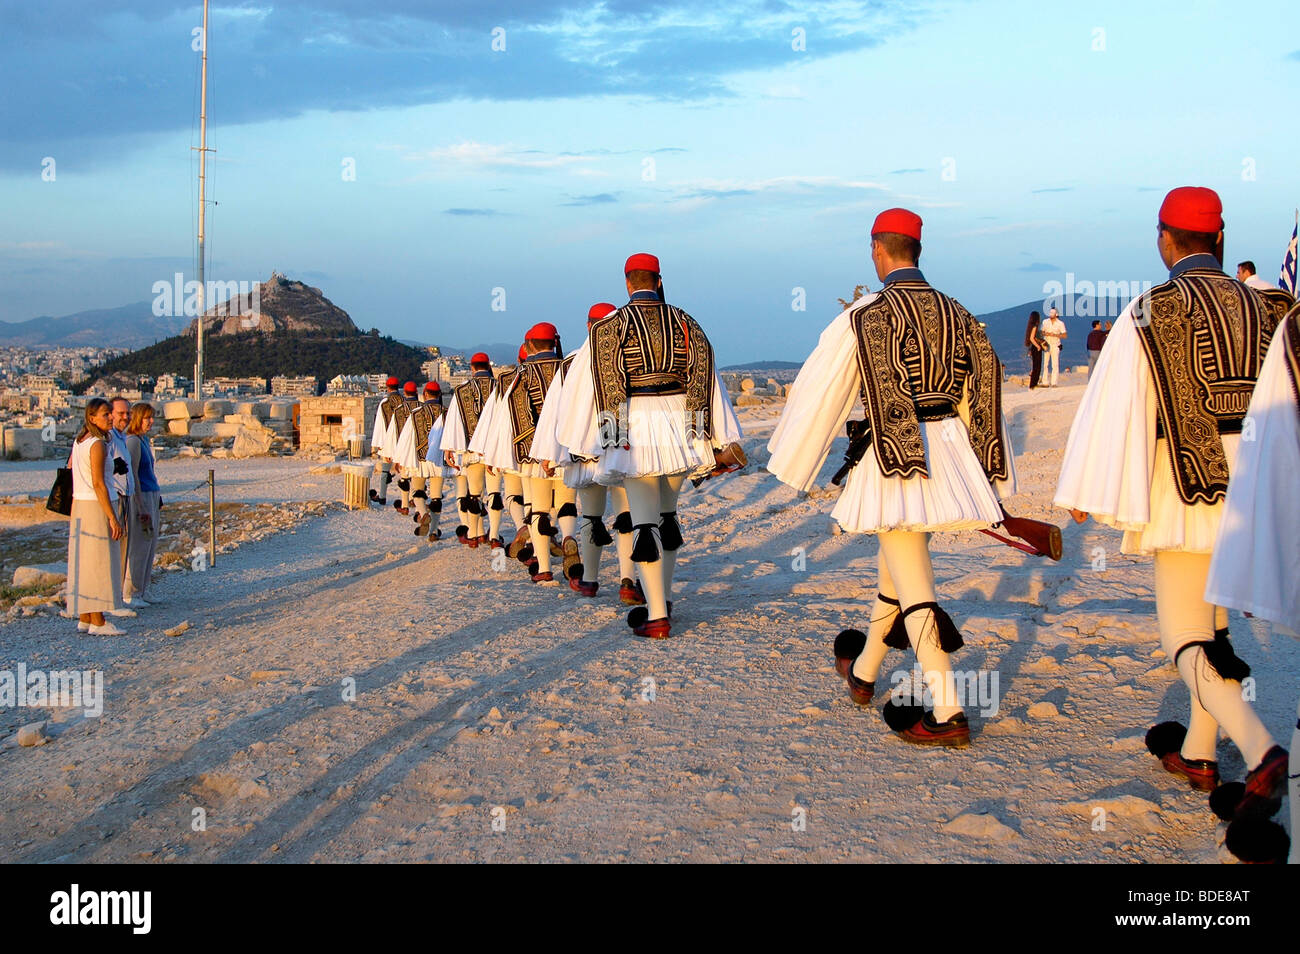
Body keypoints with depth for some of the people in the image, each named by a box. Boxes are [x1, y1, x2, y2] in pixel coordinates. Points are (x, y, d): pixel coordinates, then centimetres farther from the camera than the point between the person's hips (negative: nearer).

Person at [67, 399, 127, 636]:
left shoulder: (79, 440, 11)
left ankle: (84, 618, 18)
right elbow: (98, 484, -19)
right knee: (100, 563, -5)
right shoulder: (98, 444, -15)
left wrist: (72, 511, 21)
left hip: (80, 505, 9)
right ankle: (97, 622, -2)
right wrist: (113, 518, -18)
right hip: (97, 507, -9)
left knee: (84, 562, 12)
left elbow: (69, 471, 16)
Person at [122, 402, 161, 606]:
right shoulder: (133, 441, -13)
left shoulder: (145, 440, 15)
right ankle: (129, 595, 1)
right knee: (138, 547, -5)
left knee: (150, 547, 11)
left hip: (153, 496, 9)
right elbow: (132, 475, -17)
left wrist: (157, 501, 22)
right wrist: (142, 508, -19)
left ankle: (142, 591, 18)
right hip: (140, 497, -9)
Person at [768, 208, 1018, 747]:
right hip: (949, 450, 7)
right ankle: (862, 673, 40)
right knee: (895, 566, 22)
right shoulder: (955, 313, 9)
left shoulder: (866, 314, -9)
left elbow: (822, 391, -4)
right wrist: (991, 480, 21)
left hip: (893, 454, -7)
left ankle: (948, 714, -8)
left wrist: (791, 462, 8)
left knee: (913, 586, -5)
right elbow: (981, 394, 13)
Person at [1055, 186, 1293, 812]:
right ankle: (1198, 753, 29)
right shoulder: (1260, 305, 7)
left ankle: (1260, 750, -19)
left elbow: (1115, 404, -10)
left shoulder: (1151, 310, -7)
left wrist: (1086, 491, -5)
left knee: (1183, 635, 0)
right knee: (1213, 623, 19)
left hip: (1187, 484, -6)